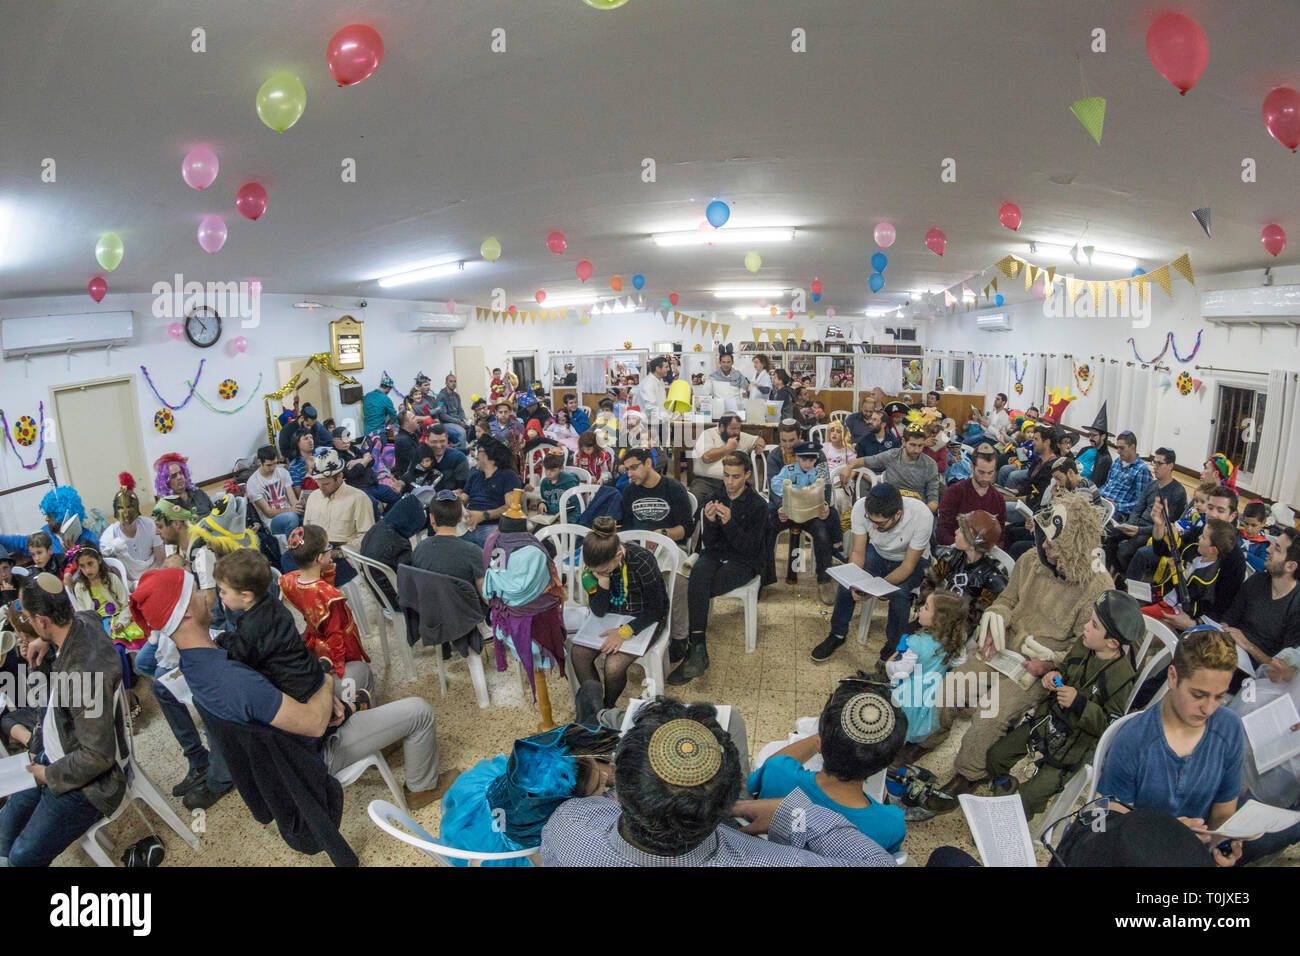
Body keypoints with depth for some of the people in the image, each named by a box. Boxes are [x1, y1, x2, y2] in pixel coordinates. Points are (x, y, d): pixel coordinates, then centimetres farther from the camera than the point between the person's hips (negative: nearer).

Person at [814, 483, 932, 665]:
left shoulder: (922, 516, -35)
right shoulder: (861, 507, -28)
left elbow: (908, 567, -26)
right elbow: (858, 553, -16)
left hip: (912, 560, -2)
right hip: (877, 552, 3)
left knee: (899, 592, -30)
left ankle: (893, 643, -2)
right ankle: (837, 635, 2)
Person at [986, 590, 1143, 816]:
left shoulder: (1122, 678, -24)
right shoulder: (1082, 645, -6)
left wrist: (1079, 704, -29)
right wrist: (1054, 674, -5)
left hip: (1079, 737, -6)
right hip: (1051, 717, 6)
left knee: (1031, 796, -9)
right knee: (995, 756, 7)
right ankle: (1006, 788, 40)